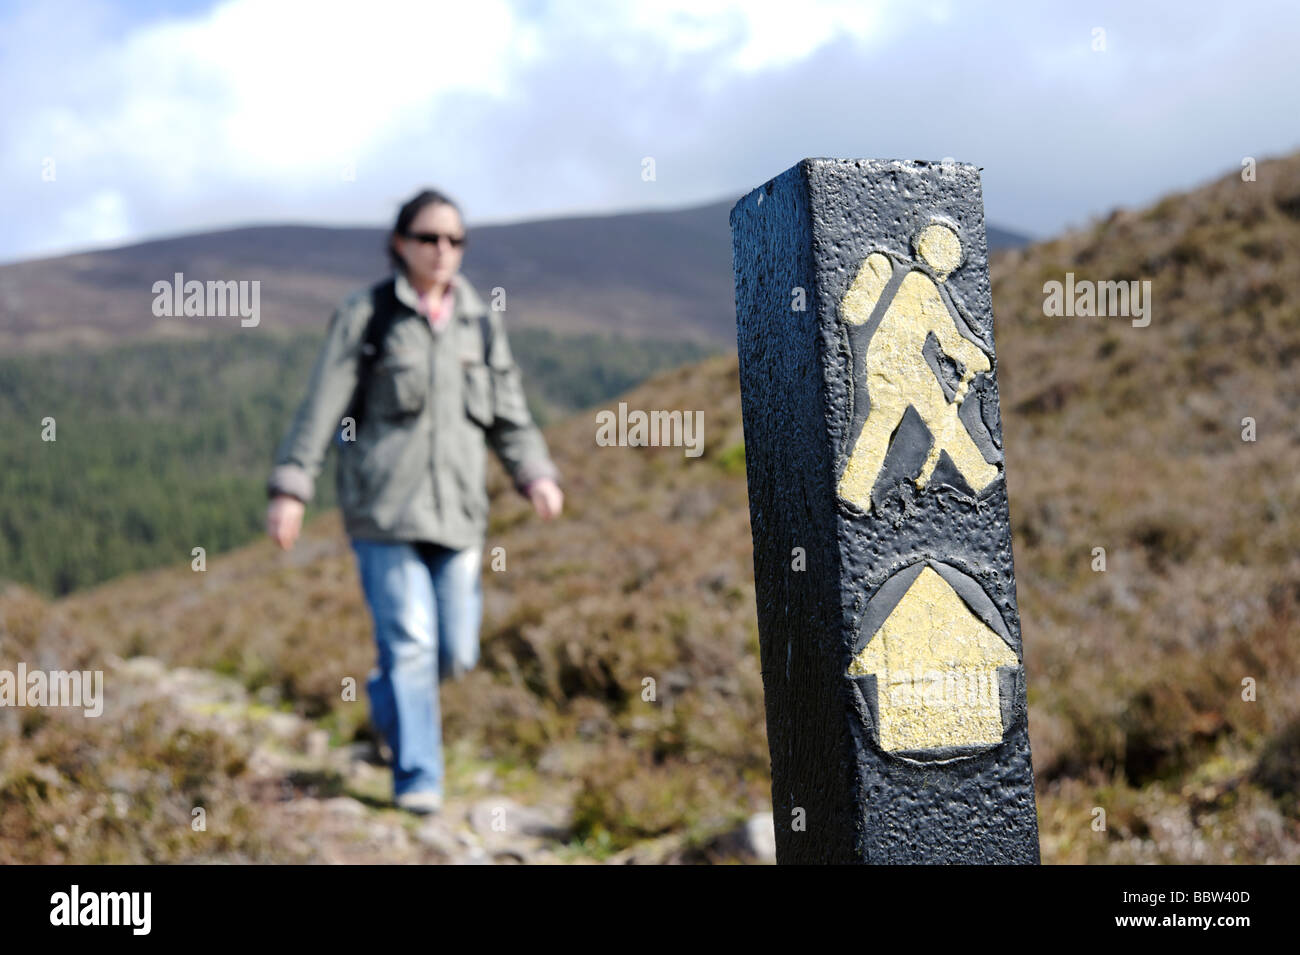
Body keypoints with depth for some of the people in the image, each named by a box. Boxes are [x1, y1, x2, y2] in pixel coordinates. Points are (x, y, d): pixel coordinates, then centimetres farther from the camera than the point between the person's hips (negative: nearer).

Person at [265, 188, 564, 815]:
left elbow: (509, 418, 15)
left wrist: (535, 474, -1)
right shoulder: (365, 315, 1)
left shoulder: (481, 323, 13)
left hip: (458, 510, 4)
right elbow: (321, 408, -1)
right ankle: (417, 777, 3)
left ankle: (388, 698, 35)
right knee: (408, 641, -10)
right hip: (383, 508, -4)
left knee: (455, 652, 3)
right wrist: (290, 487, -8)